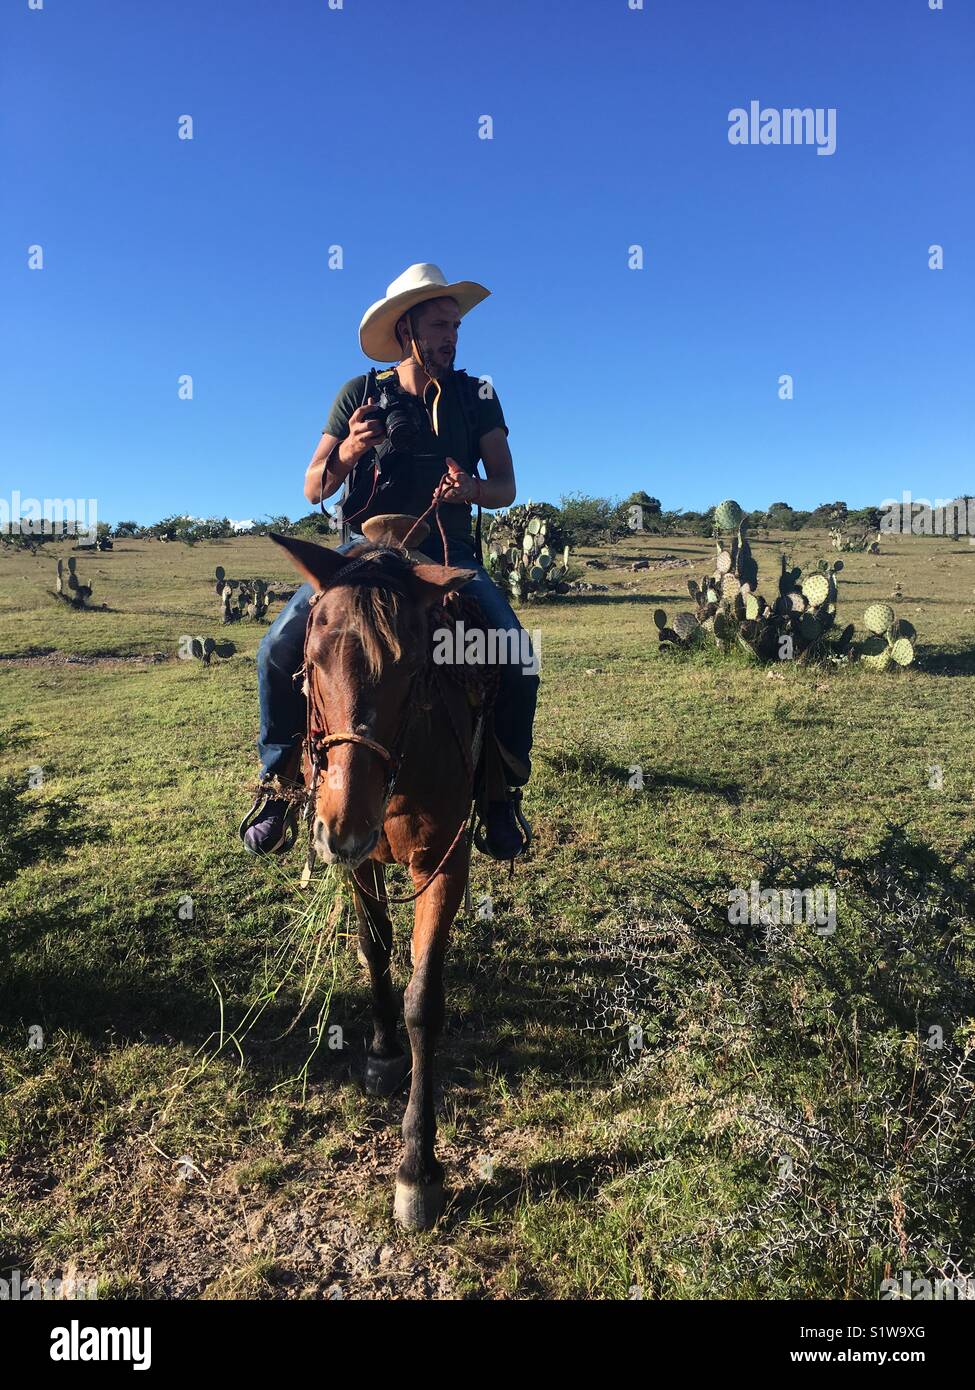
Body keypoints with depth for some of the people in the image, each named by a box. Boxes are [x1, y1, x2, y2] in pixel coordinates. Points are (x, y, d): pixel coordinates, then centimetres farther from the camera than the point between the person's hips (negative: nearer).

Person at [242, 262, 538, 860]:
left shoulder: (477, 396, 7)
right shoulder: (361, 395, 4)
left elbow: (506, 486, 5)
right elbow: (314, 490, 3)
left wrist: (473, 488, -19)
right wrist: (346, 453, -19)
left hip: (448, 550, 1)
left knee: (519, 655, -23)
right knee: (281, 645, -22)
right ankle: (280, 780, 1)